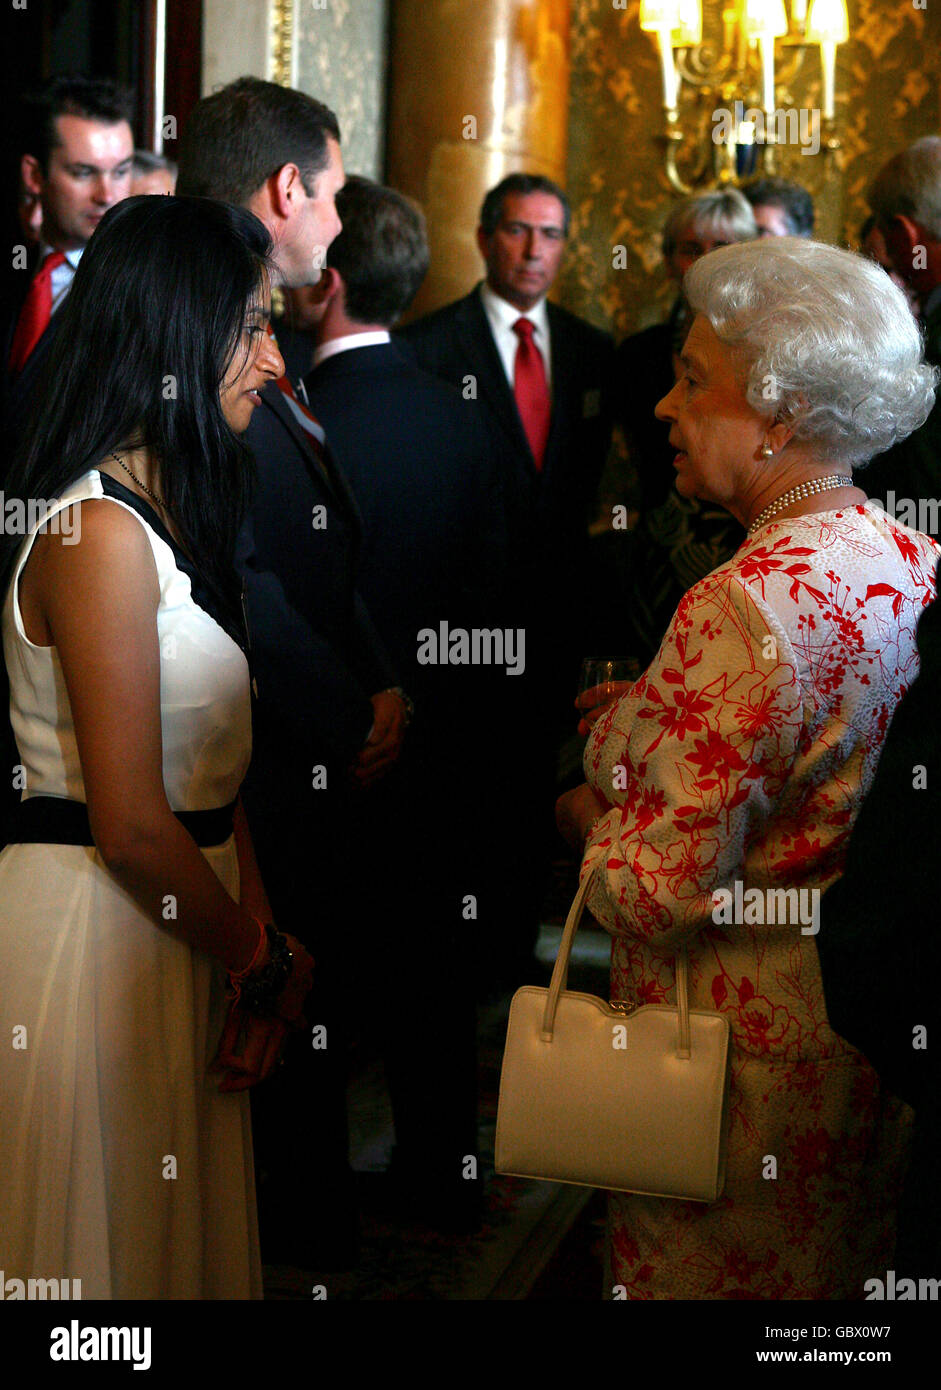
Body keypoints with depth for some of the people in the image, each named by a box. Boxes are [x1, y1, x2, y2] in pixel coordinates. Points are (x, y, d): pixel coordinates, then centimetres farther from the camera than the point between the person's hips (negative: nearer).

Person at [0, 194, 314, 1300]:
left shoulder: (167, 512, 11)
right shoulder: (102, 532, -20)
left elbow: (205, 771, 9)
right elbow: (130, 823, -22)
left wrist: (259, 940, 0)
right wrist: (263, 959, -8)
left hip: (173, 915, 9)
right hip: (92, 928, -9)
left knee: (183, 1226, 19)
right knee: (110, 1240, 7)